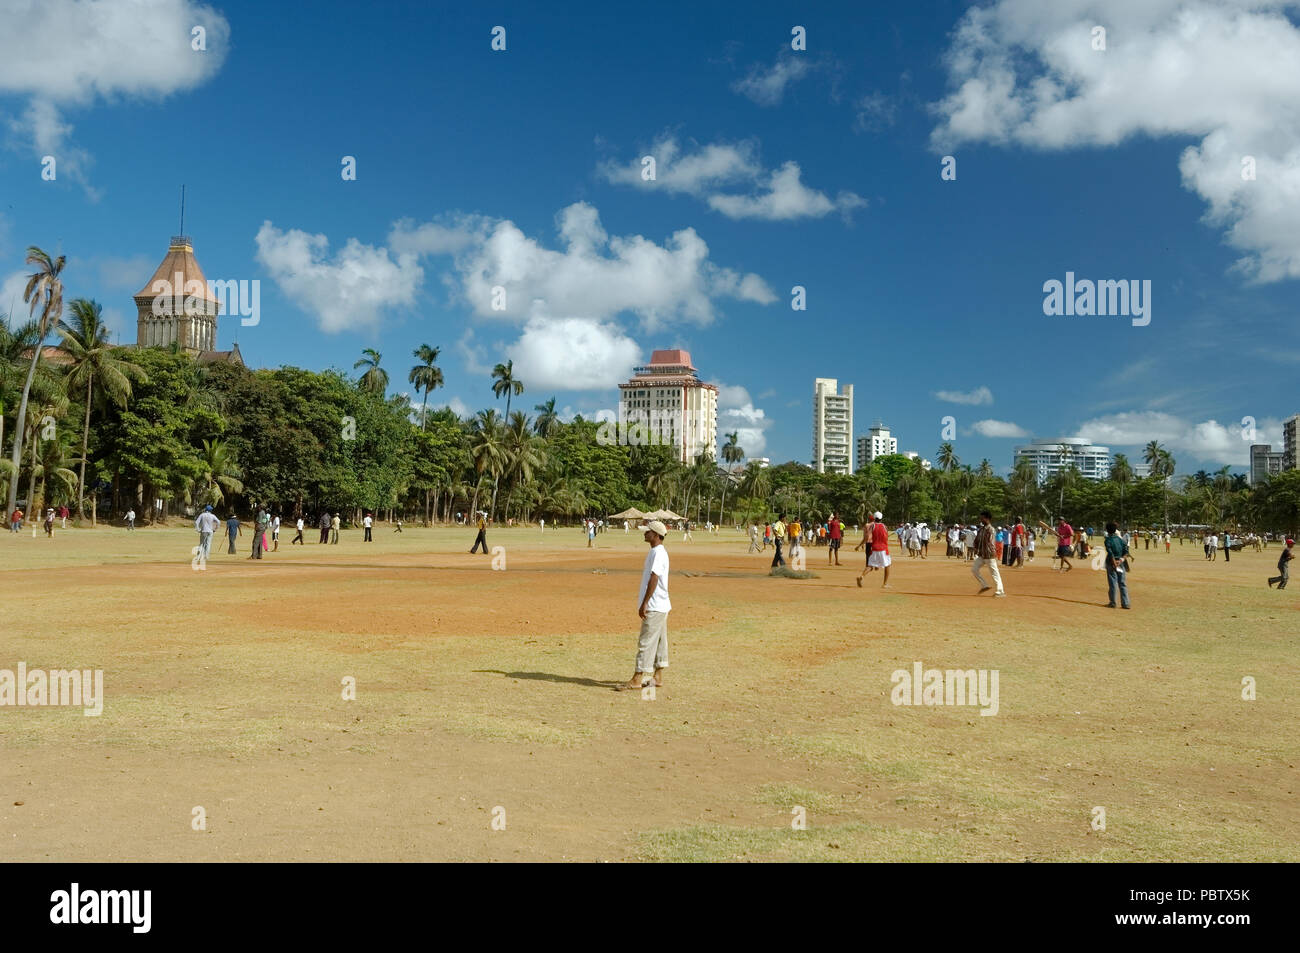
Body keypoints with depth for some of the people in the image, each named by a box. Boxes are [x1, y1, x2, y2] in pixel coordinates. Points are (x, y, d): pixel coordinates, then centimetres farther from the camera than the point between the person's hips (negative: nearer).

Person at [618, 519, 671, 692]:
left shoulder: (658, 553, -17)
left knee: (646, 642, -8)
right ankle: (658, 678, 19)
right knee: (659, 642, 13)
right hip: (660, 606, 10)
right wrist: (644, 603, 21)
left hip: (654, 607, -10)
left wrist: (644, 603, -23)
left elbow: (654, 579, -22)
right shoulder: (655, 552, 15)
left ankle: (637, 679, -6)